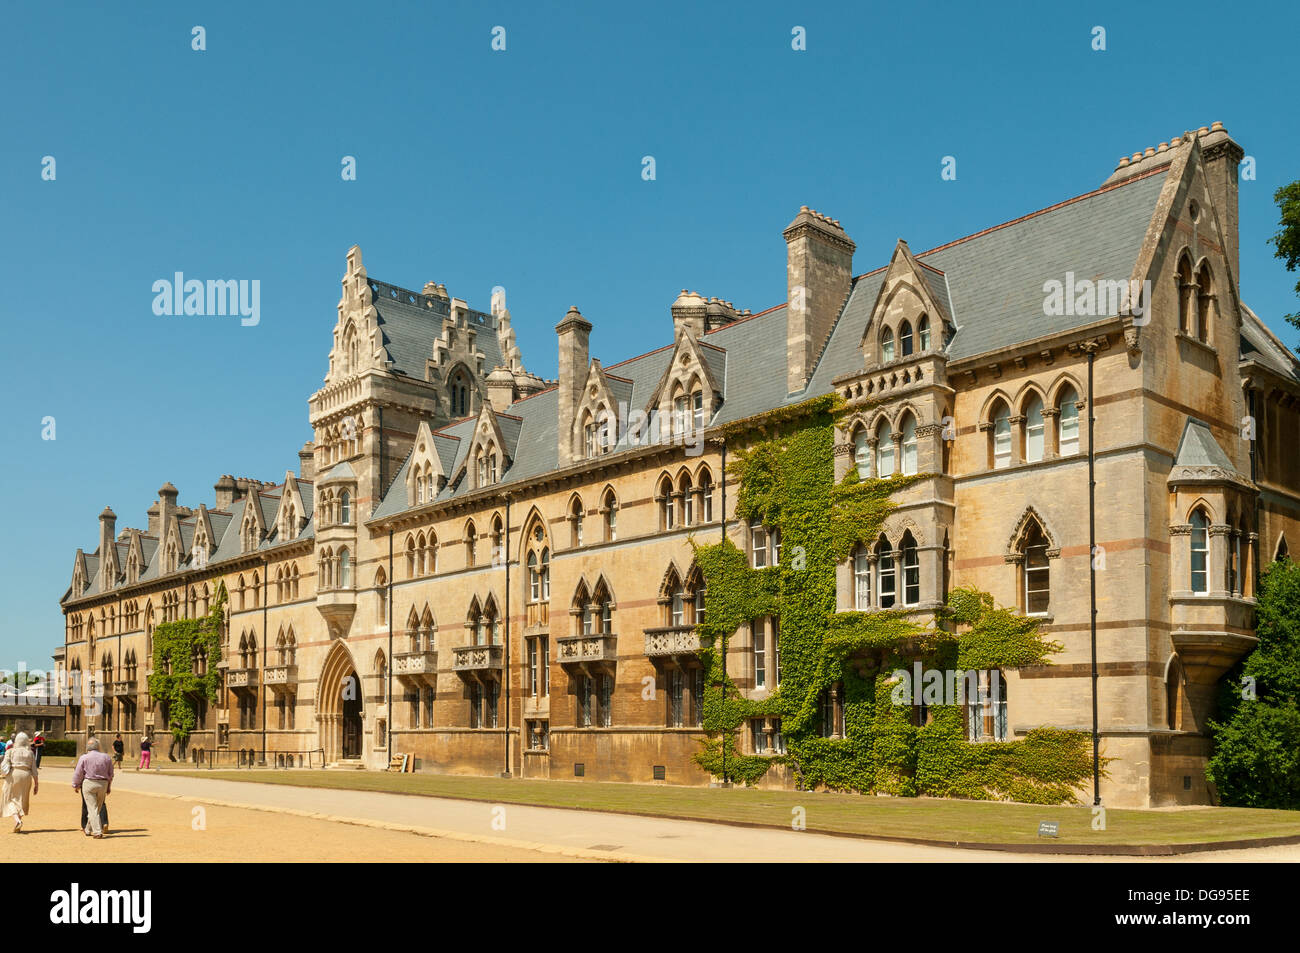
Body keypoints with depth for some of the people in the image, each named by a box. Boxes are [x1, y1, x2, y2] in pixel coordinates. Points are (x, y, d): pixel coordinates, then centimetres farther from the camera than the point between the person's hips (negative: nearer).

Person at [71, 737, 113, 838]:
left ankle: (97, 832, -11)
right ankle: (88, 830, 27)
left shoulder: (84, 758, -4)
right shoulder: (106, 757, 7)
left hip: (89, 784, -4)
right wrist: (109, 787, 20)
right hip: (103, 784, 4)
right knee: (97, 808, 15)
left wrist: (75, 785, 15)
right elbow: (110, 774, 11)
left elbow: (78, 774, -1)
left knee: (92, 809, -3)